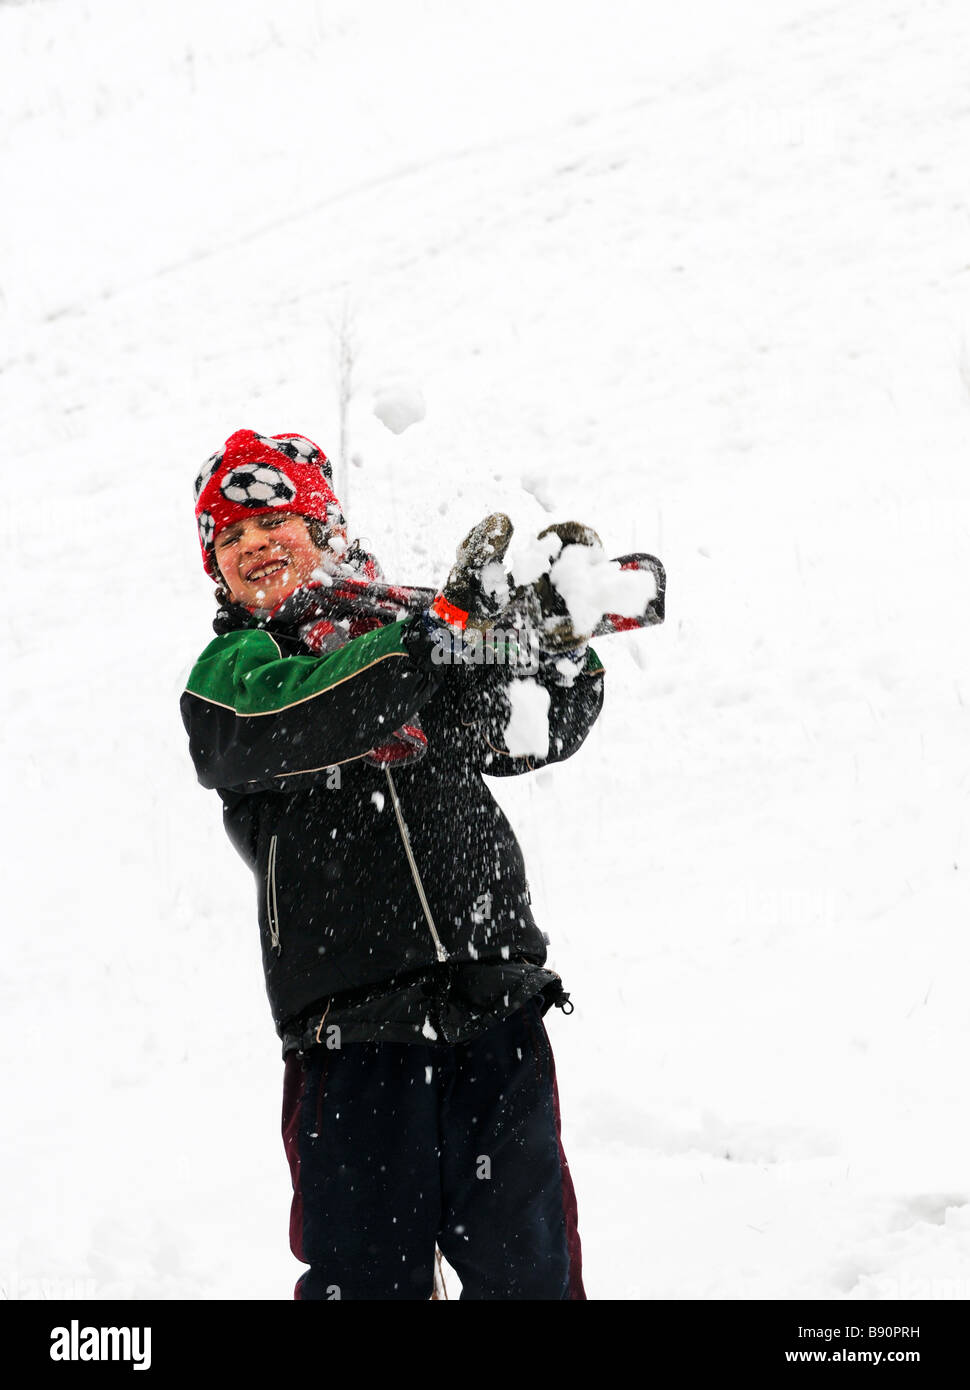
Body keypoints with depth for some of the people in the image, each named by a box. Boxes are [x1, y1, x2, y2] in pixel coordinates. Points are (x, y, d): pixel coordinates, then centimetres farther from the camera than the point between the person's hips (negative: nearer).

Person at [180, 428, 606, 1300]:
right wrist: (448, 619, -20)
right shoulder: (227, 672, 9)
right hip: (352, 1028, -2)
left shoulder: (410, 628, 16)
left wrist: (565, 642, -5)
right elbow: (297, 721, -14)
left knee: (529, 1267, 5)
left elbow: (540, 734, 17)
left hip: (497, 1011, 2)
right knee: (367, 1272, 0)